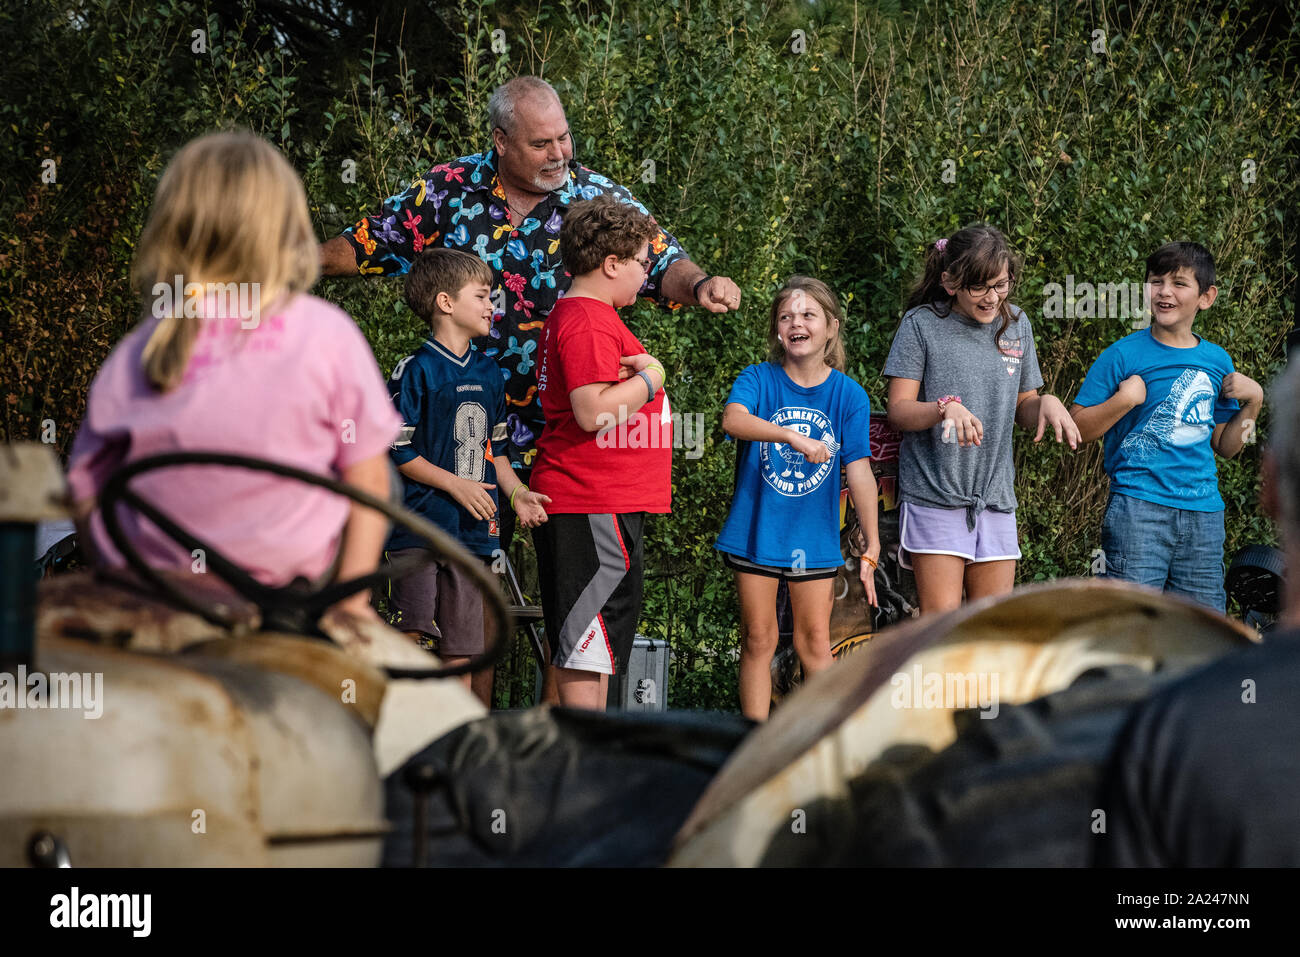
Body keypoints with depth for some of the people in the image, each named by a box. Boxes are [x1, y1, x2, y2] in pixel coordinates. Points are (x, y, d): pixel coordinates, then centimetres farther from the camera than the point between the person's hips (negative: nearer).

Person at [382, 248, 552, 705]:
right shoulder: (415, 371, -7)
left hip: (472, 530, 6)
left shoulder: (488, 373, 15)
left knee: (462, 651, 4)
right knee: (413, 644, -9)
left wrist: (516, 493, 8)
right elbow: (395, 449, -10)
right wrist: (456, 485, -13)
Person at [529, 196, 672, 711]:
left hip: (604, 501, 11)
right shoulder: (588, 321, -15)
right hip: (594, 506, -11)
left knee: (593, 643, 14)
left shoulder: (571, 315, 19)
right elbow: (593, 412, -24)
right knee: (587, 644, -8)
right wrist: (650, 378, -11)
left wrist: (634, 367, 6)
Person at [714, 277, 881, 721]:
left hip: (813, 537, 0)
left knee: (815, 642, 3)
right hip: (756, 530, 0)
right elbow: (733, 420, -27)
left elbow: (860, 472, -7)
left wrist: (871, 548, -12)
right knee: (758, 640, 4)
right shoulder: (758, 380, -5)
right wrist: (793, 437, -42)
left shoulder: (849, 395, -3)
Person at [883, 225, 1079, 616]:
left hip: (995, 495, 5)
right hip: (934, 493, -5)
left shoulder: (1016, 325, 10)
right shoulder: (922, 324, -5)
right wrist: (945, 407, -28)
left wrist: (1046, 404, -7)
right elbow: (898, 410, -8)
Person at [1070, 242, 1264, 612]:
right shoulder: (1124, 355, -1)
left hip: (1203, 511, 5)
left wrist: (1253, 402, 6)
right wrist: (1125, 399, -14)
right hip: (1139, 507, -5)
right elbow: (1076, 429, -2)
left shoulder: (1217, 361, 13)